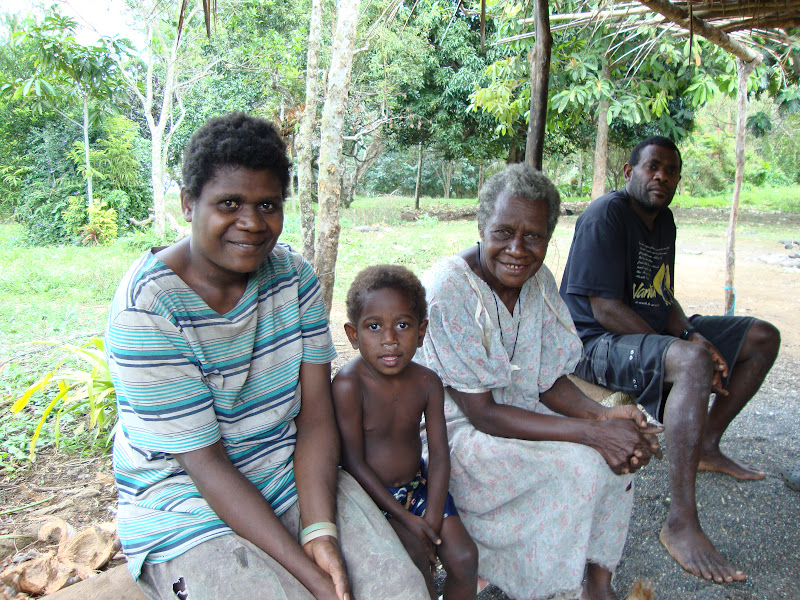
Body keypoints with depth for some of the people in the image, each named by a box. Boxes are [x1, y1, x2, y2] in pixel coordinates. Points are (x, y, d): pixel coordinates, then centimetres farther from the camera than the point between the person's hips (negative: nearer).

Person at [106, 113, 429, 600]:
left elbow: (315, 413, -5)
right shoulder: (146, 309, -19)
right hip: (187, 506, -4)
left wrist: (320, 530, -20)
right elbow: (205, 461, -19)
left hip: (296, 474, 4)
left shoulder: (293, 274, -3)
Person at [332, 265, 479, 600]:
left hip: (418, 484, 5)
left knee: (464, 557, -3)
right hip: (370, 493, -4)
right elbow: (354, 463, -19)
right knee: (417, 563, -19)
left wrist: (433, 517, -14)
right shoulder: (349, 386, -24)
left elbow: (439, 453, -4)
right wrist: (405, 518, -17)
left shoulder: (427, 383, -8)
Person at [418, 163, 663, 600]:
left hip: (521, 415, 7)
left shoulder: (540, 280, -3)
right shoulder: (447, 289, -24)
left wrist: (603, 416, -18)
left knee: (620, 449, -11)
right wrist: (591, 432, -28)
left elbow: (550, 381, 3)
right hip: (455, 432, -7)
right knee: (580, 462, -23)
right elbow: (481, 414, -23)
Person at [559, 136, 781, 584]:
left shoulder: (663, 220, 13)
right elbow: (605, 309, -22)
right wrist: (686, 348, -21)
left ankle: (707, 444, 19)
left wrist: (692, 335, -8)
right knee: (693, 362, -38)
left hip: (655, 332, 10)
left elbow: (664, 298, 13)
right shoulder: (607, 215, -16)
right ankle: (681, 522, -35)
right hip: (597, 344, -10)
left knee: (763, 338, 11)